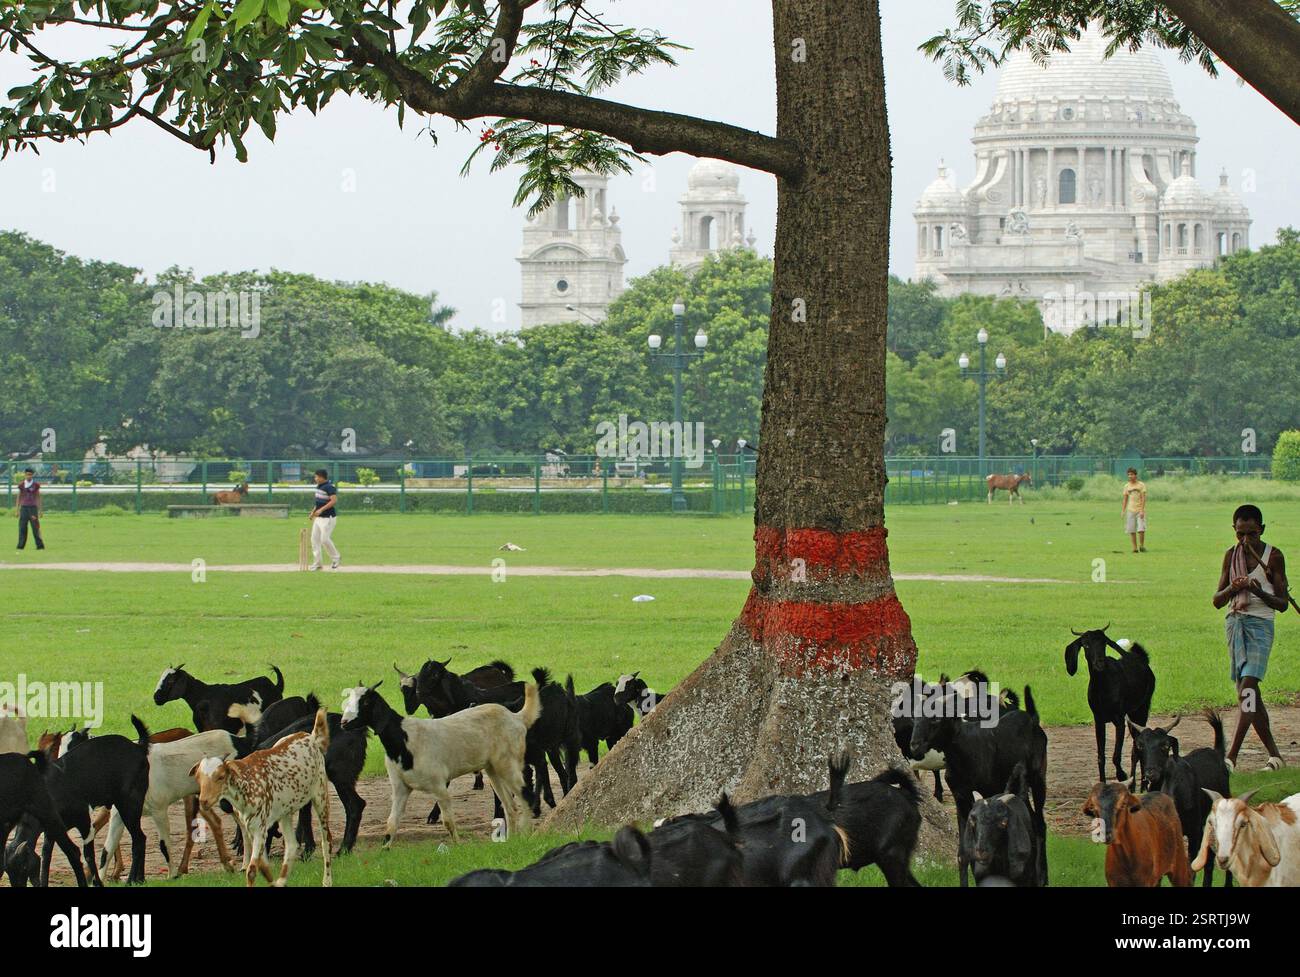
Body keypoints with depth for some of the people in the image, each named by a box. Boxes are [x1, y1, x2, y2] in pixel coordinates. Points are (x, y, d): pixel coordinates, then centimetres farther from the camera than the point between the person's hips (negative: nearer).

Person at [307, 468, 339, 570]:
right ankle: (317, 563, 13)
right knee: (314, 539, 7)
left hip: (328, 518, -10)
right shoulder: (319, 486, 12)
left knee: (324, 539, -11)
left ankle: (335, 559, 8)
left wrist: (321, 509, -28)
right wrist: (314, 511, 15)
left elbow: (334, 501, -26)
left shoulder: (329, 487, -17)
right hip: (318, 517, 10)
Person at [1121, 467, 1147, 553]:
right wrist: (1123, 511, 5)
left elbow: (1143, 498, -6)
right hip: (1130, 510, 3)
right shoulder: (1127, 486, 9)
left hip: (1140, 510, -3)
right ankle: (1135, 548, 5)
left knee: (1141, 529, -11)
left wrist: (1142, 510, -15)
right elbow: (1125, 499, 12)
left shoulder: (1141, 485, -2)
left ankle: (1142, 546, 6)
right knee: (1132, 530, -1)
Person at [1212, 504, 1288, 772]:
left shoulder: (1273, 556, -2)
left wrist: (1260, 593, -21)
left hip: (1260, 624, -5)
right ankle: (1273, 754, 15)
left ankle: (1231, 756, -24)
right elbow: (1217, 601, 10)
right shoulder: (1231, 556, 10)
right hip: (1234, 623, 5)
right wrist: (1231, 589, -12)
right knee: (1248, 692, 6)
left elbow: (1282, 604, -2)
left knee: (1247, 688, -18)